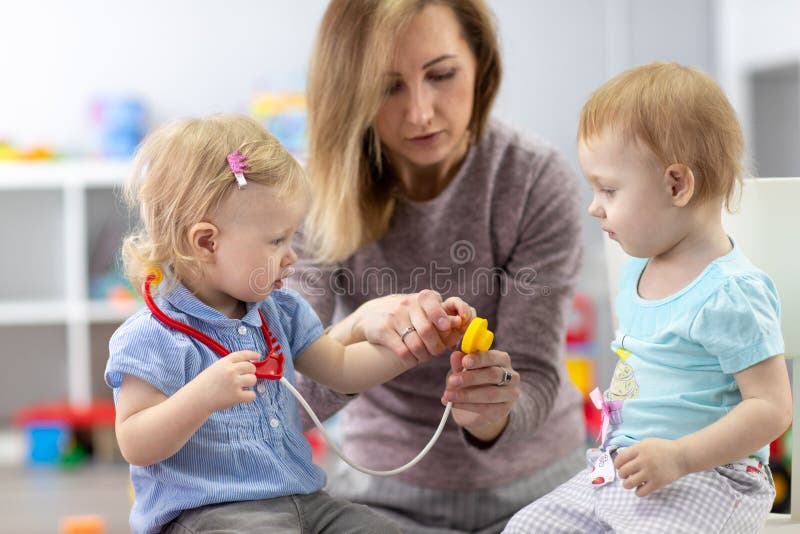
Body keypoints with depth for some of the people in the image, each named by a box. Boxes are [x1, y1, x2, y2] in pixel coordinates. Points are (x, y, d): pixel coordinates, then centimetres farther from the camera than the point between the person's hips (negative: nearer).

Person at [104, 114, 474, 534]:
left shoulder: (279, 313, 12)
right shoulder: (152, 339, -13)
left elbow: (341, 369, 21)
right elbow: (135, 446, -16)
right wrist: (202, 396, -32)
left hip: (301, 500, 7)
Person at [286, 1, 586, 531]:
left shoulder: (538, 181, -14)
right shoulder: (322, 192, -11)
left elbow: (532, 384, -14)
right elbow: (288, 397, -17)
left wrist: (490, 416, -36)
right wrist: (360, 327, -36)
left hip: (529, 487, -1)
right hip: (385, 487, 2)